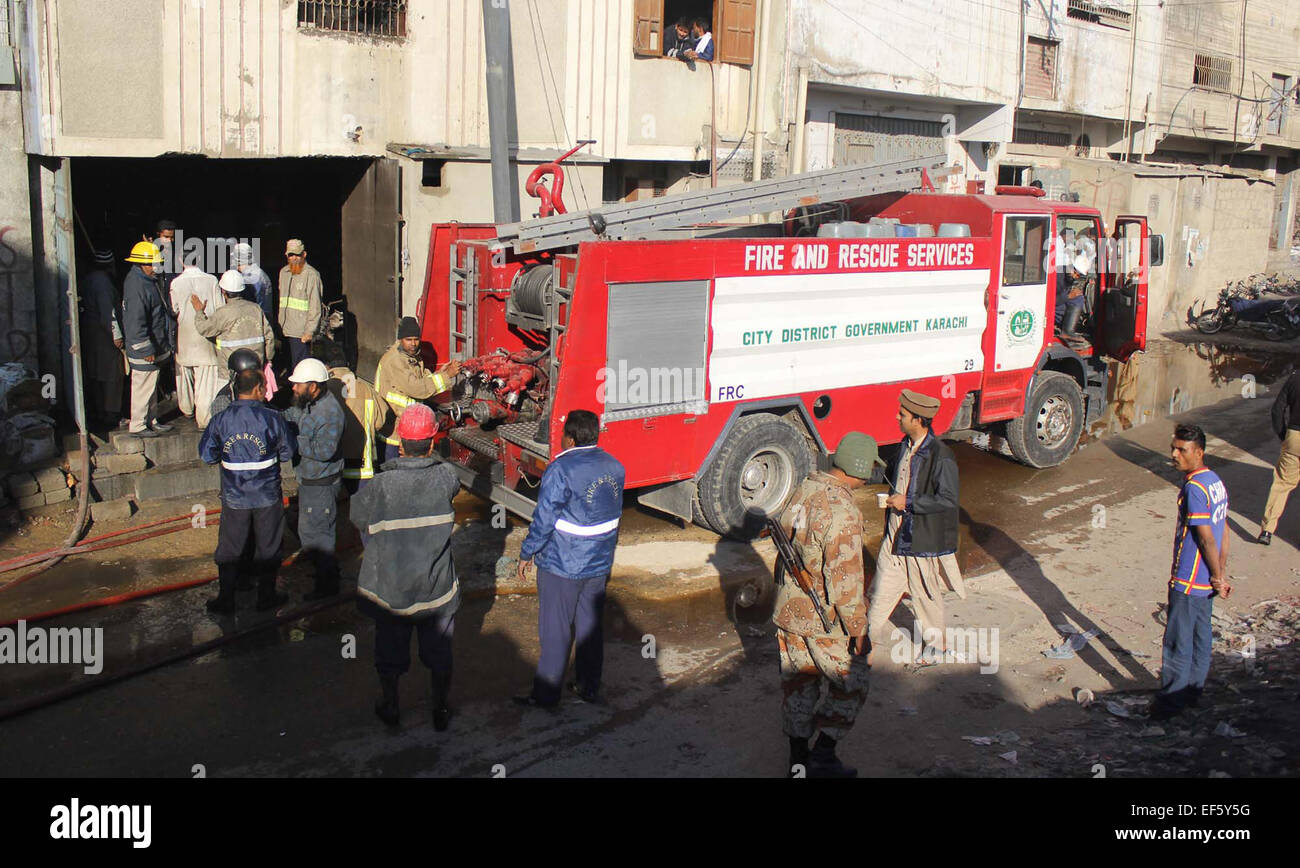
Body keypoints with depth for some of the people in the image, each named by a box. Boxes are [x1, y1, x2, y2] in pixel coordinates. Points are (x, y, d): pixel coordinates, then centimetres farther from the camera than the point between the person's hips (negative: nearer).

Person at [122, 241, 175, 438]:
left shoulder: (145, 280, 12)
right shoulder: (137, 286, -21)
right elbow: (136, 322, -25)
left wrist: (160, 346, 21)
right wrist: (146, 350, -23)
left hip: (152, 347, 11)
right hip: (143, 350, -11)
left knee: (151, 386, 18)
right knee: (143, 387, -1)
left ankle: (151, 421, 29)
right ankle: (137, 426, 8)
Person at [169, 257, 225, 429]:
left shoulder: (176, 283, -10)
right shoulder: (211, 280, -10)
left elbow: (173, 310, -3)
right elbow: (220, 310, -5)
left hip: (184, 337, 1)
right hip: (206, 338, -1)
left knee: (185, 374, 21)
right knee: (206, 379, 2)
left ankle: (187, 409, 39)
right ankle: (204, 420, 1)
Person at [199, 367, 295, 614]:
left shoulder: (220, 419, -8)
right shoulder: (272, 418, -13)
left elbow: (206, 455, 0)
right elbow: (287, 453, -4)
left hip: (234, 498, 1)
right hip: (267, 496, -1)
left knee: (229, 548, 15)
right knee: (267, 547, 14)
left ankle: (225, 600, 23)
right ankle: (266, 596, 25)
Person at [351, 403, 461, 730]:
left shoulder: (381, 486, -22)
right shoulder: (445, 478, -17)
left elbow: (358, 515, -4)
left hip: (390, 588, -1)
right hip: (437, 591, 1)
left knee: (390, 654, 22)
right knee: (439, 654, 20)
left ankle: (389, 708, 40)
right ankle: (440, 711, 35)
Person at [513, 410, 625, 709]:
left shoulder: (561, 469, -20)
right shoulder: (614, 466, 2)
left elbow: (544, 518, -18)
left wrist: (526, 554, -6)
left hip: (562, 565, -6)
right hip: (600, 562, 7)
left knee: (555, 631, 5)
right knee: (591, 625, 18)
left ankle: (546, 694, 15)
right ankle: (589, 687, 29)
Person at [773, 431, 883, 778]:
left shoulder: (805, 489, -1)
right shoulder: (842, 512, -27)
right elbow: (845, 579, -24)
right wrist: (858, 628, -14)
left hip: (788, 609, 8)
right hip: (827, 620, -8)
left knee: (798, 684, 18)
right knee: (850, 686, 12)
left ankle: (798, 757, 30)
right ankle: (823, 756, 15)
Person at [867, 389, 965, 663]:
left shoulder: (941, 456, -21)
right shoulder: (906, 446, 4)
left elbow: (948, 500, -23)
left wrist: (908, 502, -23)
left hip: (923, 538, -7)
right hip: (896, 534, 7)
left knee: (925, 594, 11)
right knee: (884, 587, 13)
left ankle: (935, 645, 31)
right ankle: (870, 633, 28)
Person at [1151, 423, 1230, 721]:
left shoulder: (1194, 488, -23)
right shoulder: (1216, 481, 7)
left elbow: (1206, 538, -21)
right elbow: (1223, 534, 11)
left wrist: (1217, 577, -12)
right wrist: (1221, 574, 16)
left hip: (1188, 581, -9)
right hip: (1206, 581, 9)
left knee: (1178, 642, 2)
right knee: (1200, 635, 19)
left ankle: (1170, 701, 13)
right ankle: (1193, 690, 33)